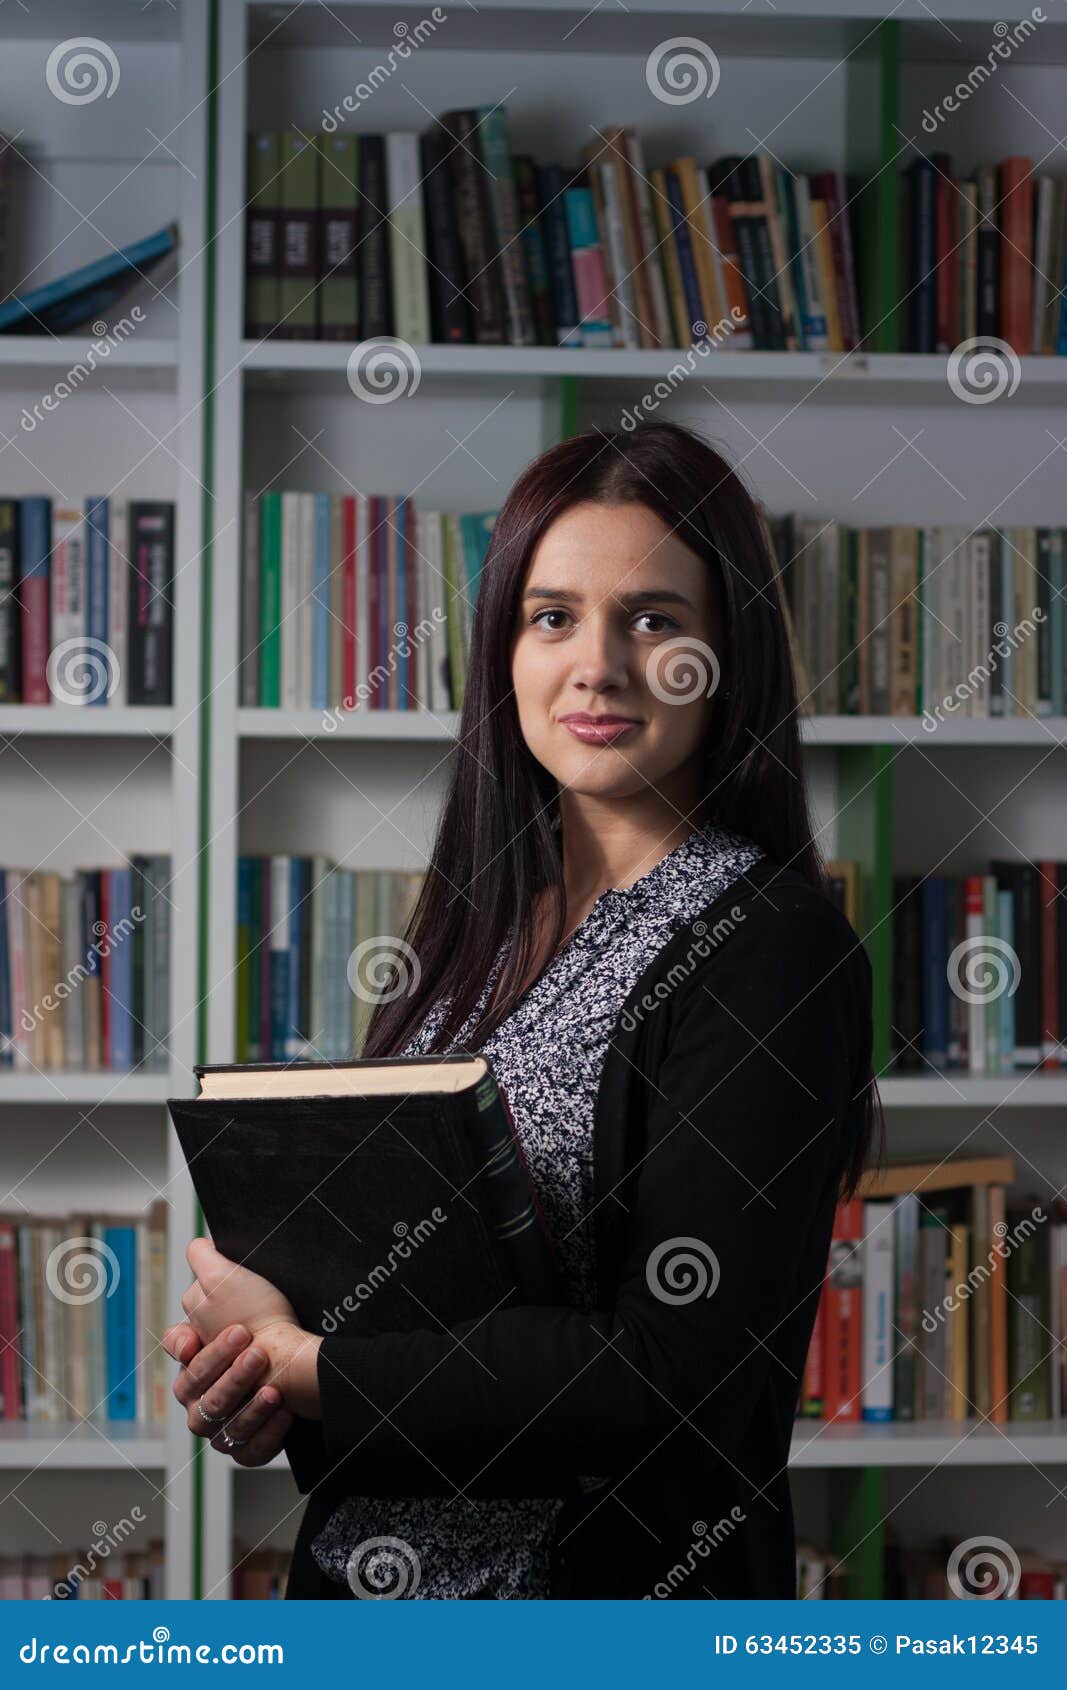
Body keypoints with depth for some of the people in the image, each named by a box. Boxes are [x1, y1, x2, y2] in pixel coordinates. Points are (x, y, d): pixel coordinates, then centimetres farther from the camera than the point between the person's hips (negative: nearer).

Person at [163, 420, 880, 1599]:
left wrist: (299, 1367, -18)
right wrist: (254, 1386, -9)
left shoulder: (771, 948, -18)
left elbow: (684, 1374, -24)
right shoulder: (482, 916, 3)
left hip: (616, 1588, -6)